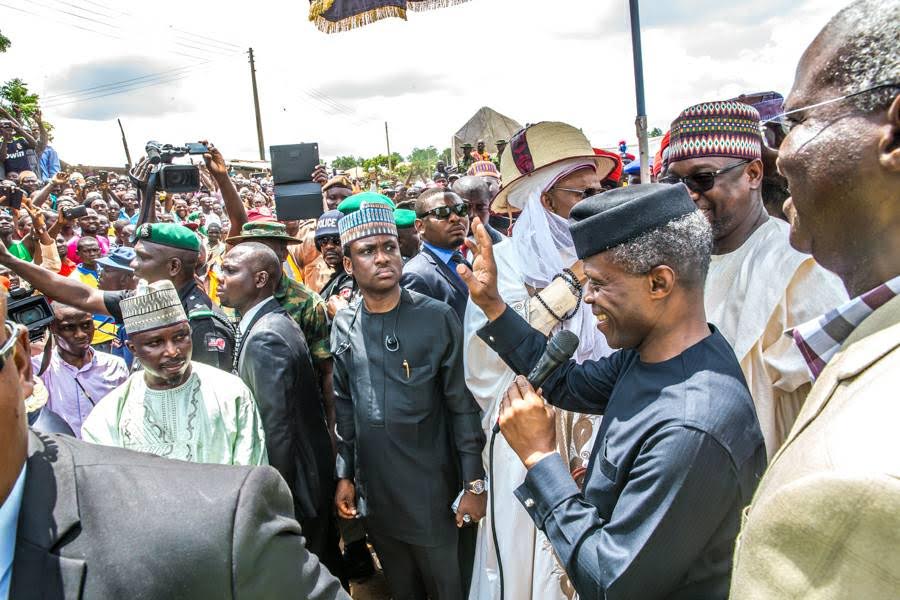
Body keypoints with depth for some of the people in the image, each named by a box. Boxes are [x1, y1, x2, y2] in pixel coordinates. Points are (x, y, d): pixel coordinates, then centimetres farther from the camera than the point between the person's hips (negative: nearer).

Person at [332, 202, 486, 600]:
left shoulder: (437, 318, -12)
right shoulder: (344, 326, 1)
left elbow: (462, 406, -9)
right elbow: (345, 408, 8)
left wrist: (474, 482, -9)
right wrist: (345, 475, 9)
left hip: (431, 492, -3)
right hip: (373, 493, 4)